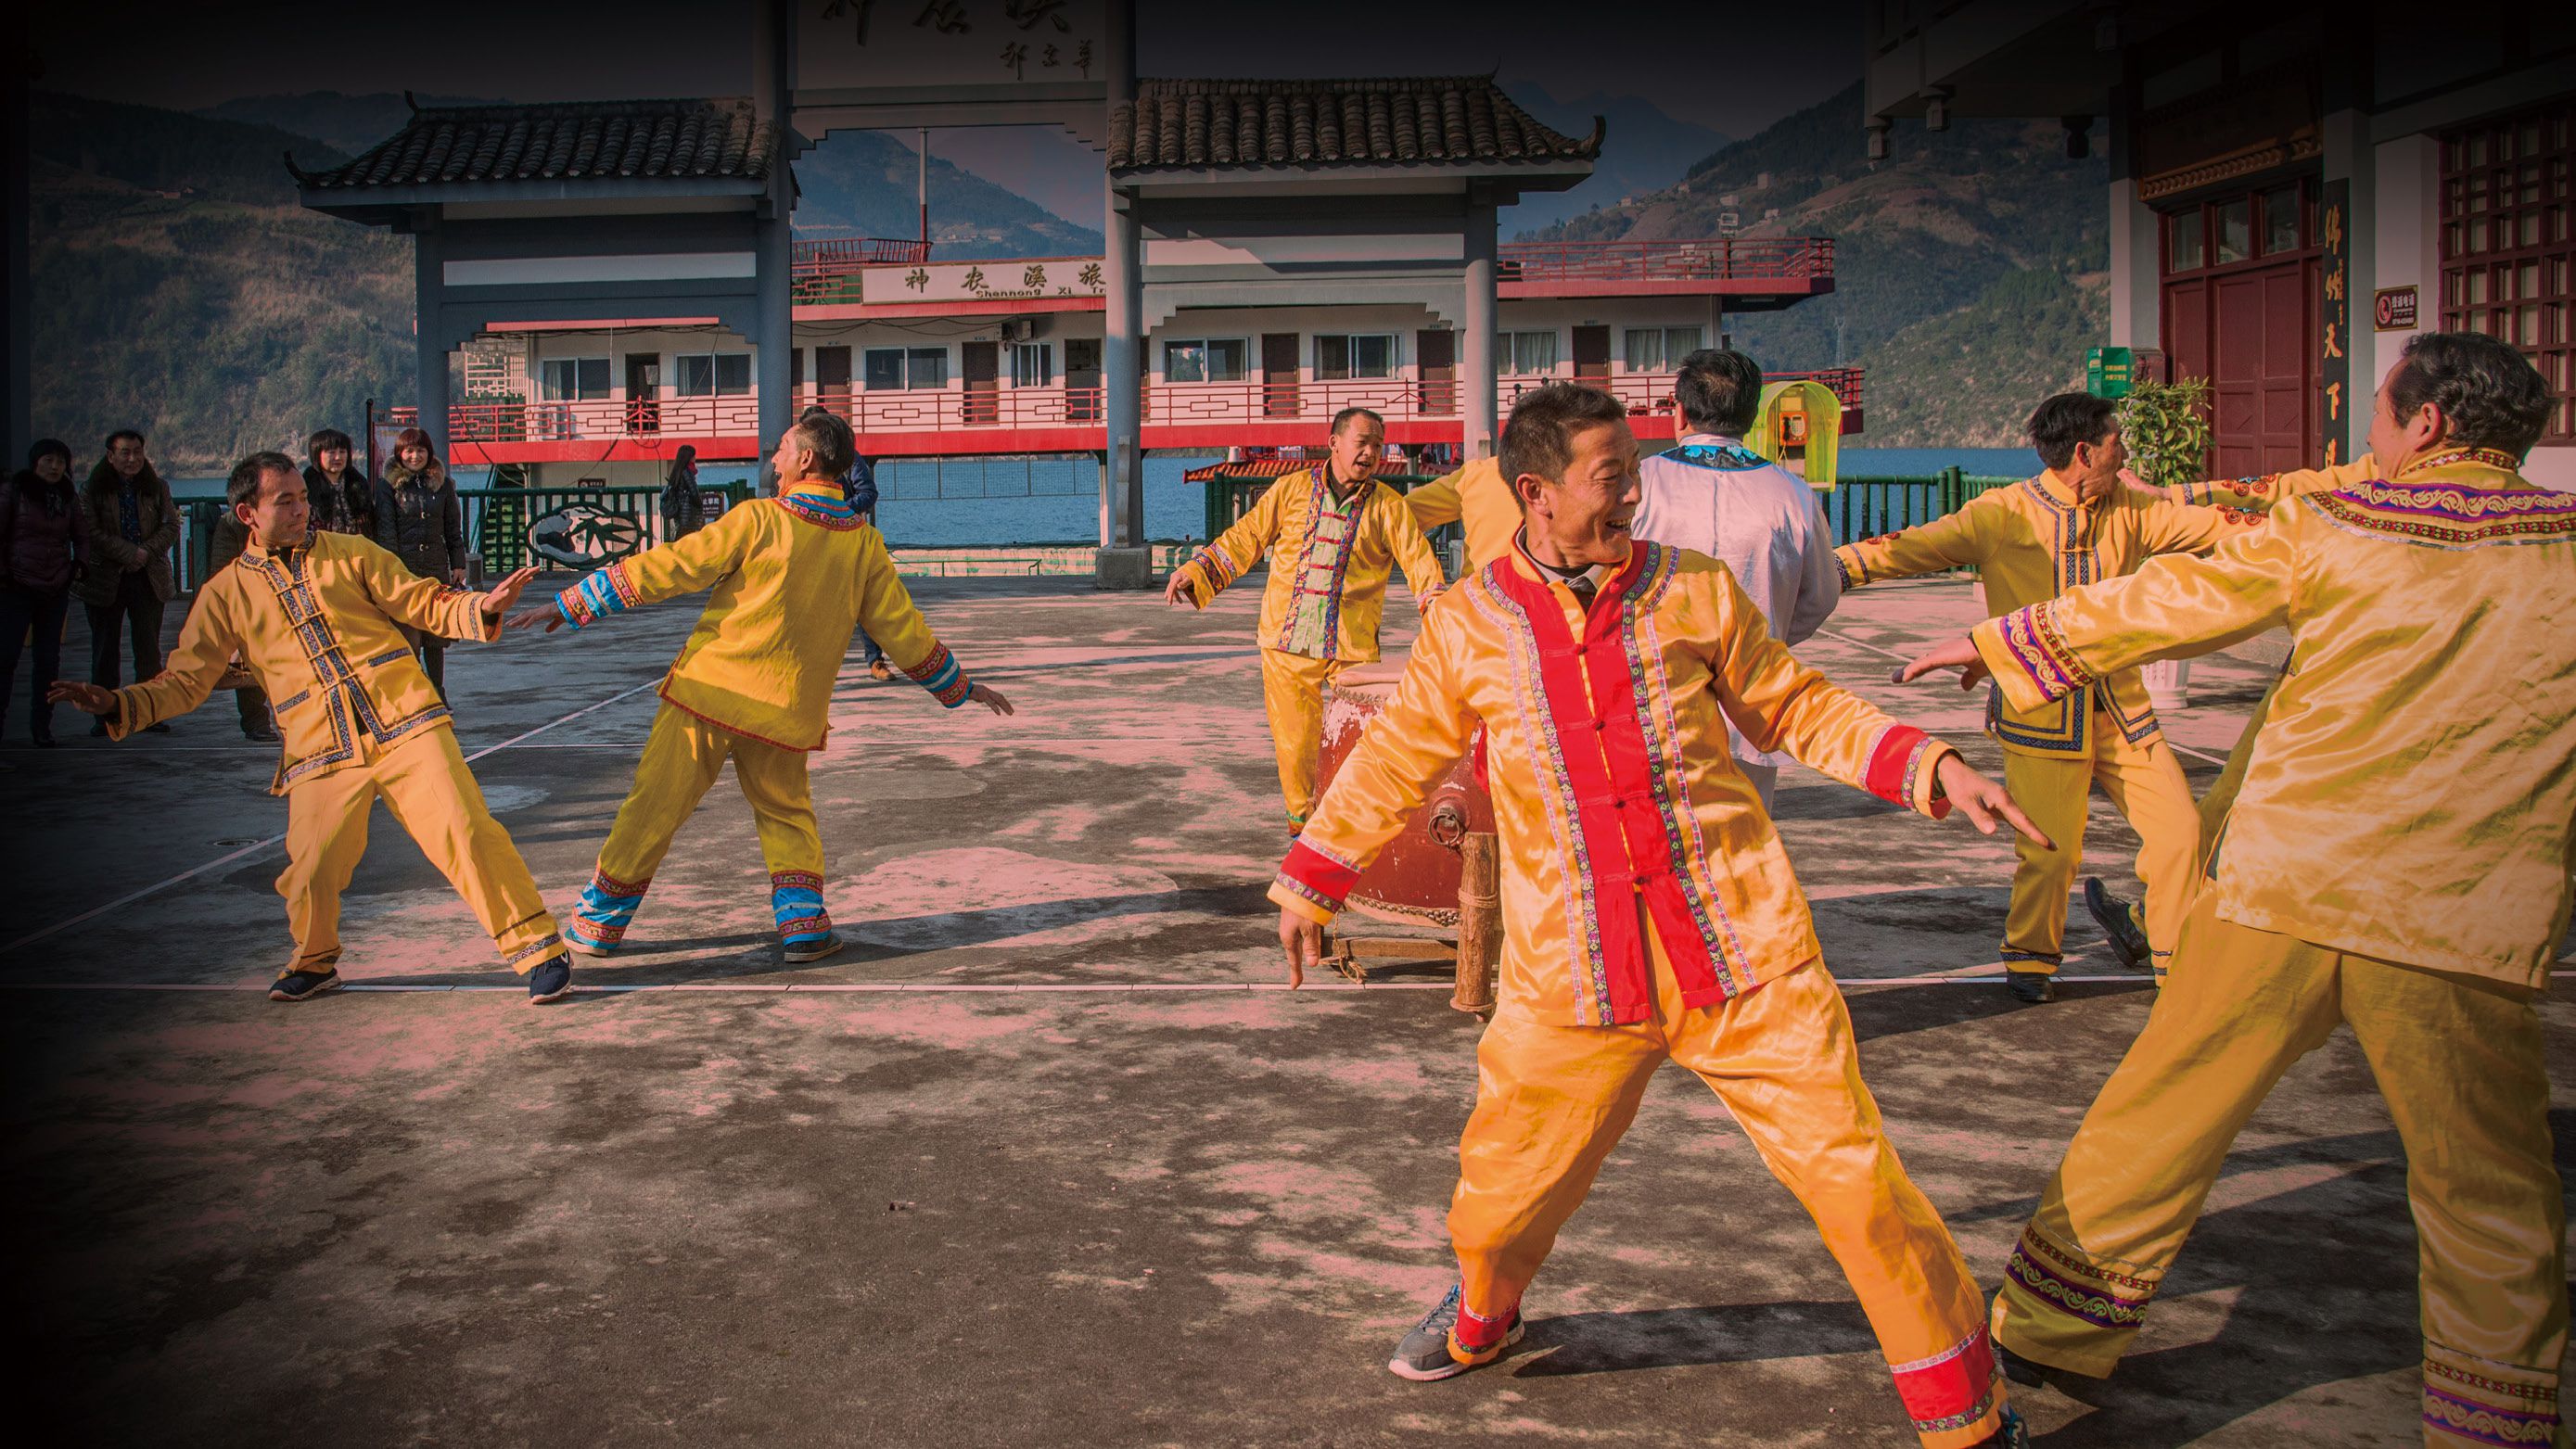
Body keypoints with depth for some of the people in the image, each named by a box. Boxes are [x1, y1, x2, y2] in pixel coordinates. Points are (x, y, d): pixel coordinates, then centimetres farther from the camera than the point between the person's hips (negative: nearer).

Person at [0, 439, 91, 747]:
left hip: (56, 591, 4)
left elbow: (82, 536, 20)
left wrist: (79, 566, 7)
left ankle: (41, 726, 12)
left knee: (49, 661, 6)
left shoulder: (69, 498, 9)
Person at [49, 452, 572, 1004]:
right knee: (310, 874, -7)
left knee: (466, 833, -13)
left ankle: (539, 949, -1)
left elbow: (423, 604, 9)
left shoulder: (349, 553, 13)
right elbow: (185, 680, 13)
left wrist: (482, 609, -11)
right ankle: (314, 964, 26)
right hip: (321, 753, 1)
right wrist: (118, 705, -3)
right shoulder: (227, 592, 13)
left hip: (406, 725, -1)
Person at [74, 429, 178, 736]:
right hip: (105, 580, -1)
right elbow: (91, 532, -9)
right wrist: (130, 553, -17)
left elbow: (171, 526, 1)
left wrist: (147, 552, -14)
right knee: (104, 650, 3)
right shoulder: (92, 490, 1)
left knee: (149, 649, 3)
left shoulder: (157, 488, 8)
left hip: (150, 579, 1)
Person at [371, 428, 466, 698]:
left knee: (436, 636, 6)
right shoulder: (389, 486, 1)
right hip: (404, 569, -2)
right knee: (409, 636, -4)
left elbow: (453, 529, 12)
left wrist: (458, 565, 7)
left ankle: (438, 694, 15)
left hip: (437, 568, 2)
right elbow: (385, 531, -2)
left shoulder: (442, 485, 9)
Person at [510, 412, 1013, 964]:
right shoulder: (865, 545, 0)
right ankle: (804, 922, 11)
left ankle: (598, 924, 19)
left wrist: (570, 605, -1)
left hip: (711, 691, -3)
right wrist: (961, 687, 20)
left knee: (653, 807, 9)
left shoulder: (757, 520, -10)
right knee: (787, 814, 23)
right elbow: (904, 629, 6)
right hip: (787, 712, 3)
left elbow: (665, 568, -8)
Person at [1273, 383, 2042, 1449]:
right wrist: (1311, 880, 20)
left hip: (1742, 957, 0)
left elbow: (1795, 710, 12)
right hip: (1569, 982, 1)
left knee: (1855, 1179, -2)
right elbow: (1394, 762, 15)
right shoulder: (1465, 628, 2)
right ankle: (1482, 1312, 47)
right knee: (1506, 1185, 11)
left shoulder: (1693, 592, 3)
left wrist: (1930, 768, 0)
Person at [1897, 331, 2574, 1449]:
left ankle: (2047, 1332, 27)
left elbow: (2164, 602, 11)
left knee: (2154, 1124, 15)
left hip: (2281, 894, 1)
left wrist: (2000, 643, 22)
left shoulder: (2331, 532, 2)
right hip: (2461, 936, -1)